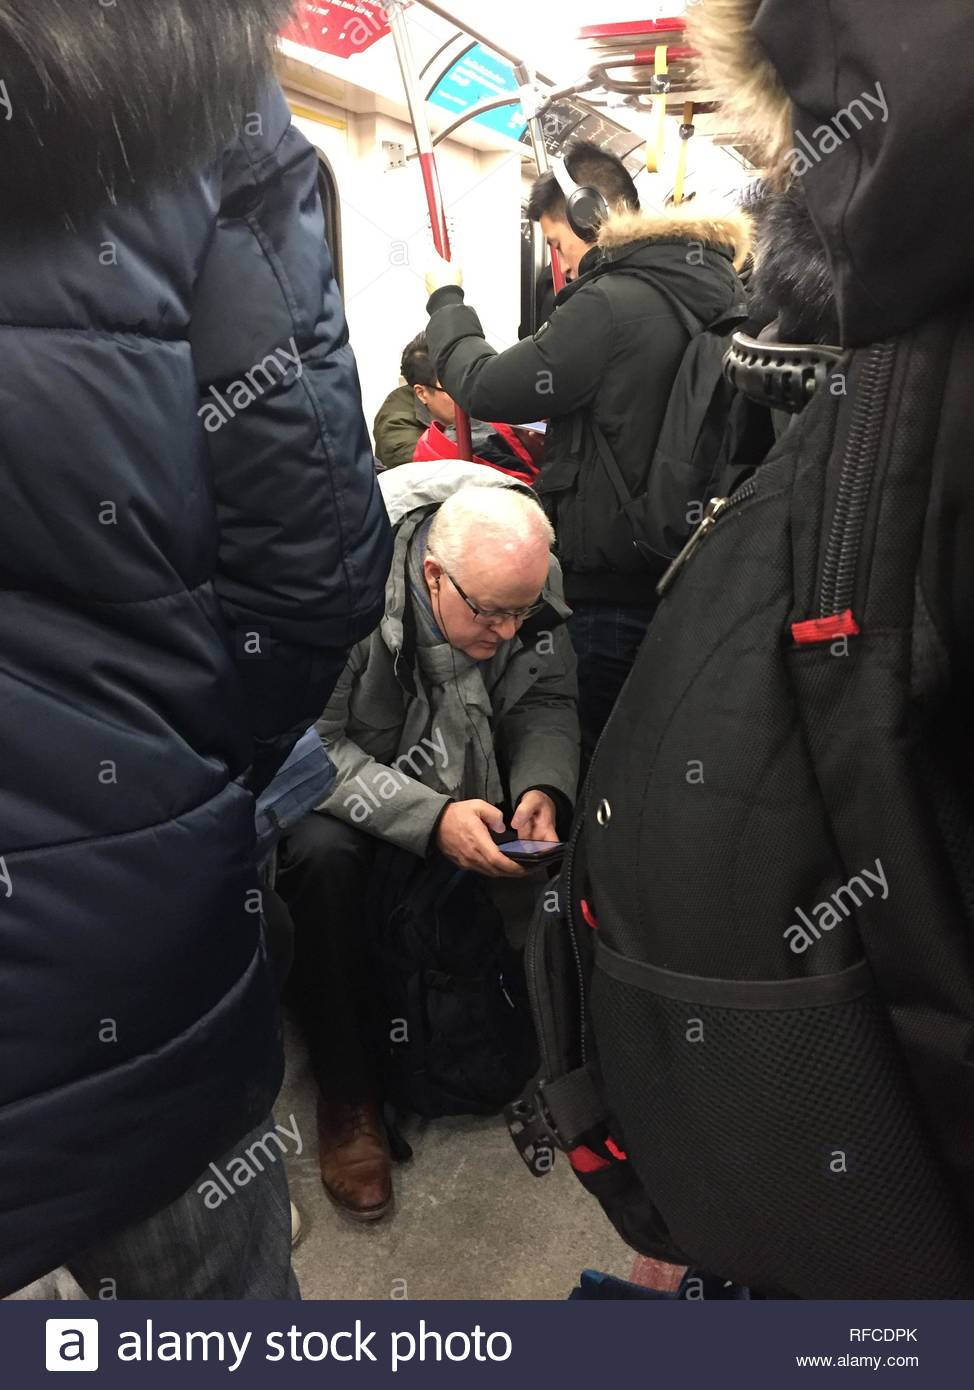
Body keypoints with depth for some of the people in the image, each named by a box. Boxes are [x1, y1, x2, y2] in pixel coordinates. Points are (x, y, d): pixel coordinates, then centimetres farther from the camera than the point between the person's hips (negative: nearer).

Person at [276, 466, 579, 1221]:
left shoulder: (528, 585, -15)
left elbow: (546, 702, -3)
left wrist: (543, 788, -24)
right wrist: (429, 818, -37)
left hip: (459, 771, 4)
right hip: (345, 771, -3)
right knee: (322, 855, -35)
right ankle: (347, 1098, -13)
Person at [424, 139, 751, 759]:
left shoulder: (611, 304, -18)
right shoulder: (711, 291, 11)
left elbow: (488, 388, -13)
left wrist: (446, 301, 3)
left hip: (616, 582, -9)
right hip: (689, 567, 9)